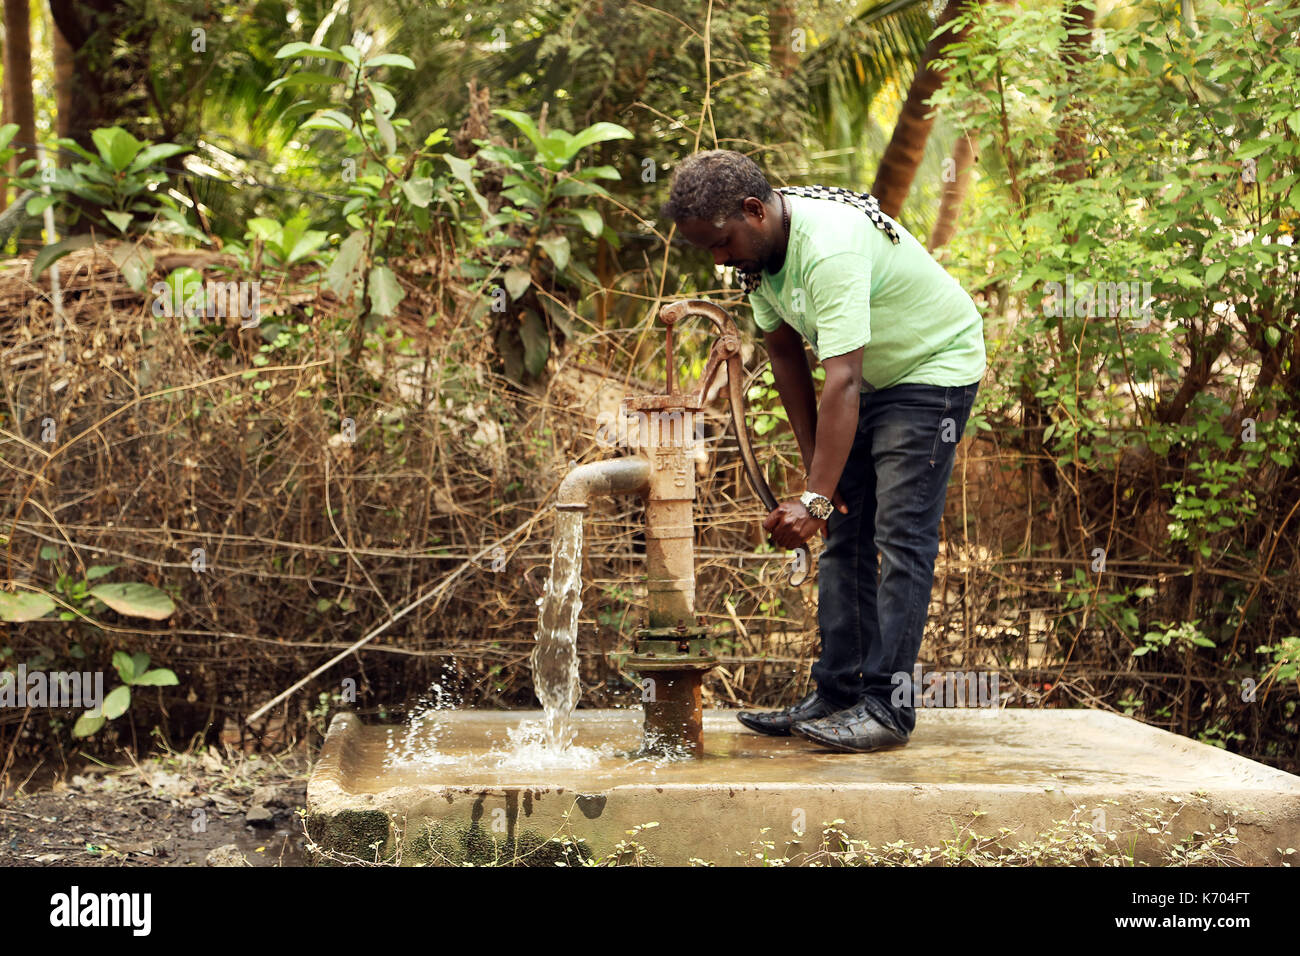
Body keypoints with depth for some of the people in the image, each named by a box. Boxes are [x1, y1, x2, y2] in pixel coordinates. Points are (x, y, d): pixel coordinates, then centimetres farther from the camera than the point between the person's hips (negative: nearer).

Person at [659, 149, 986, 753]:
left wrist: (816, 499, -43)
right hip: (869, 375, 9)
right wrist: (814, 467, 0)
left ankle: (887, 705, -14)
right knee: (844, 537, 5)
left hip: (934, 366, -8)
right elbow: (785, 354, 2)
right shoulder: (756, 247, -7)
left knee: (901, 536, -14)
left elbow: (842, 384, -40)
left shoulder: (829, 247, -35)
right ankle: (836, 695, 7)